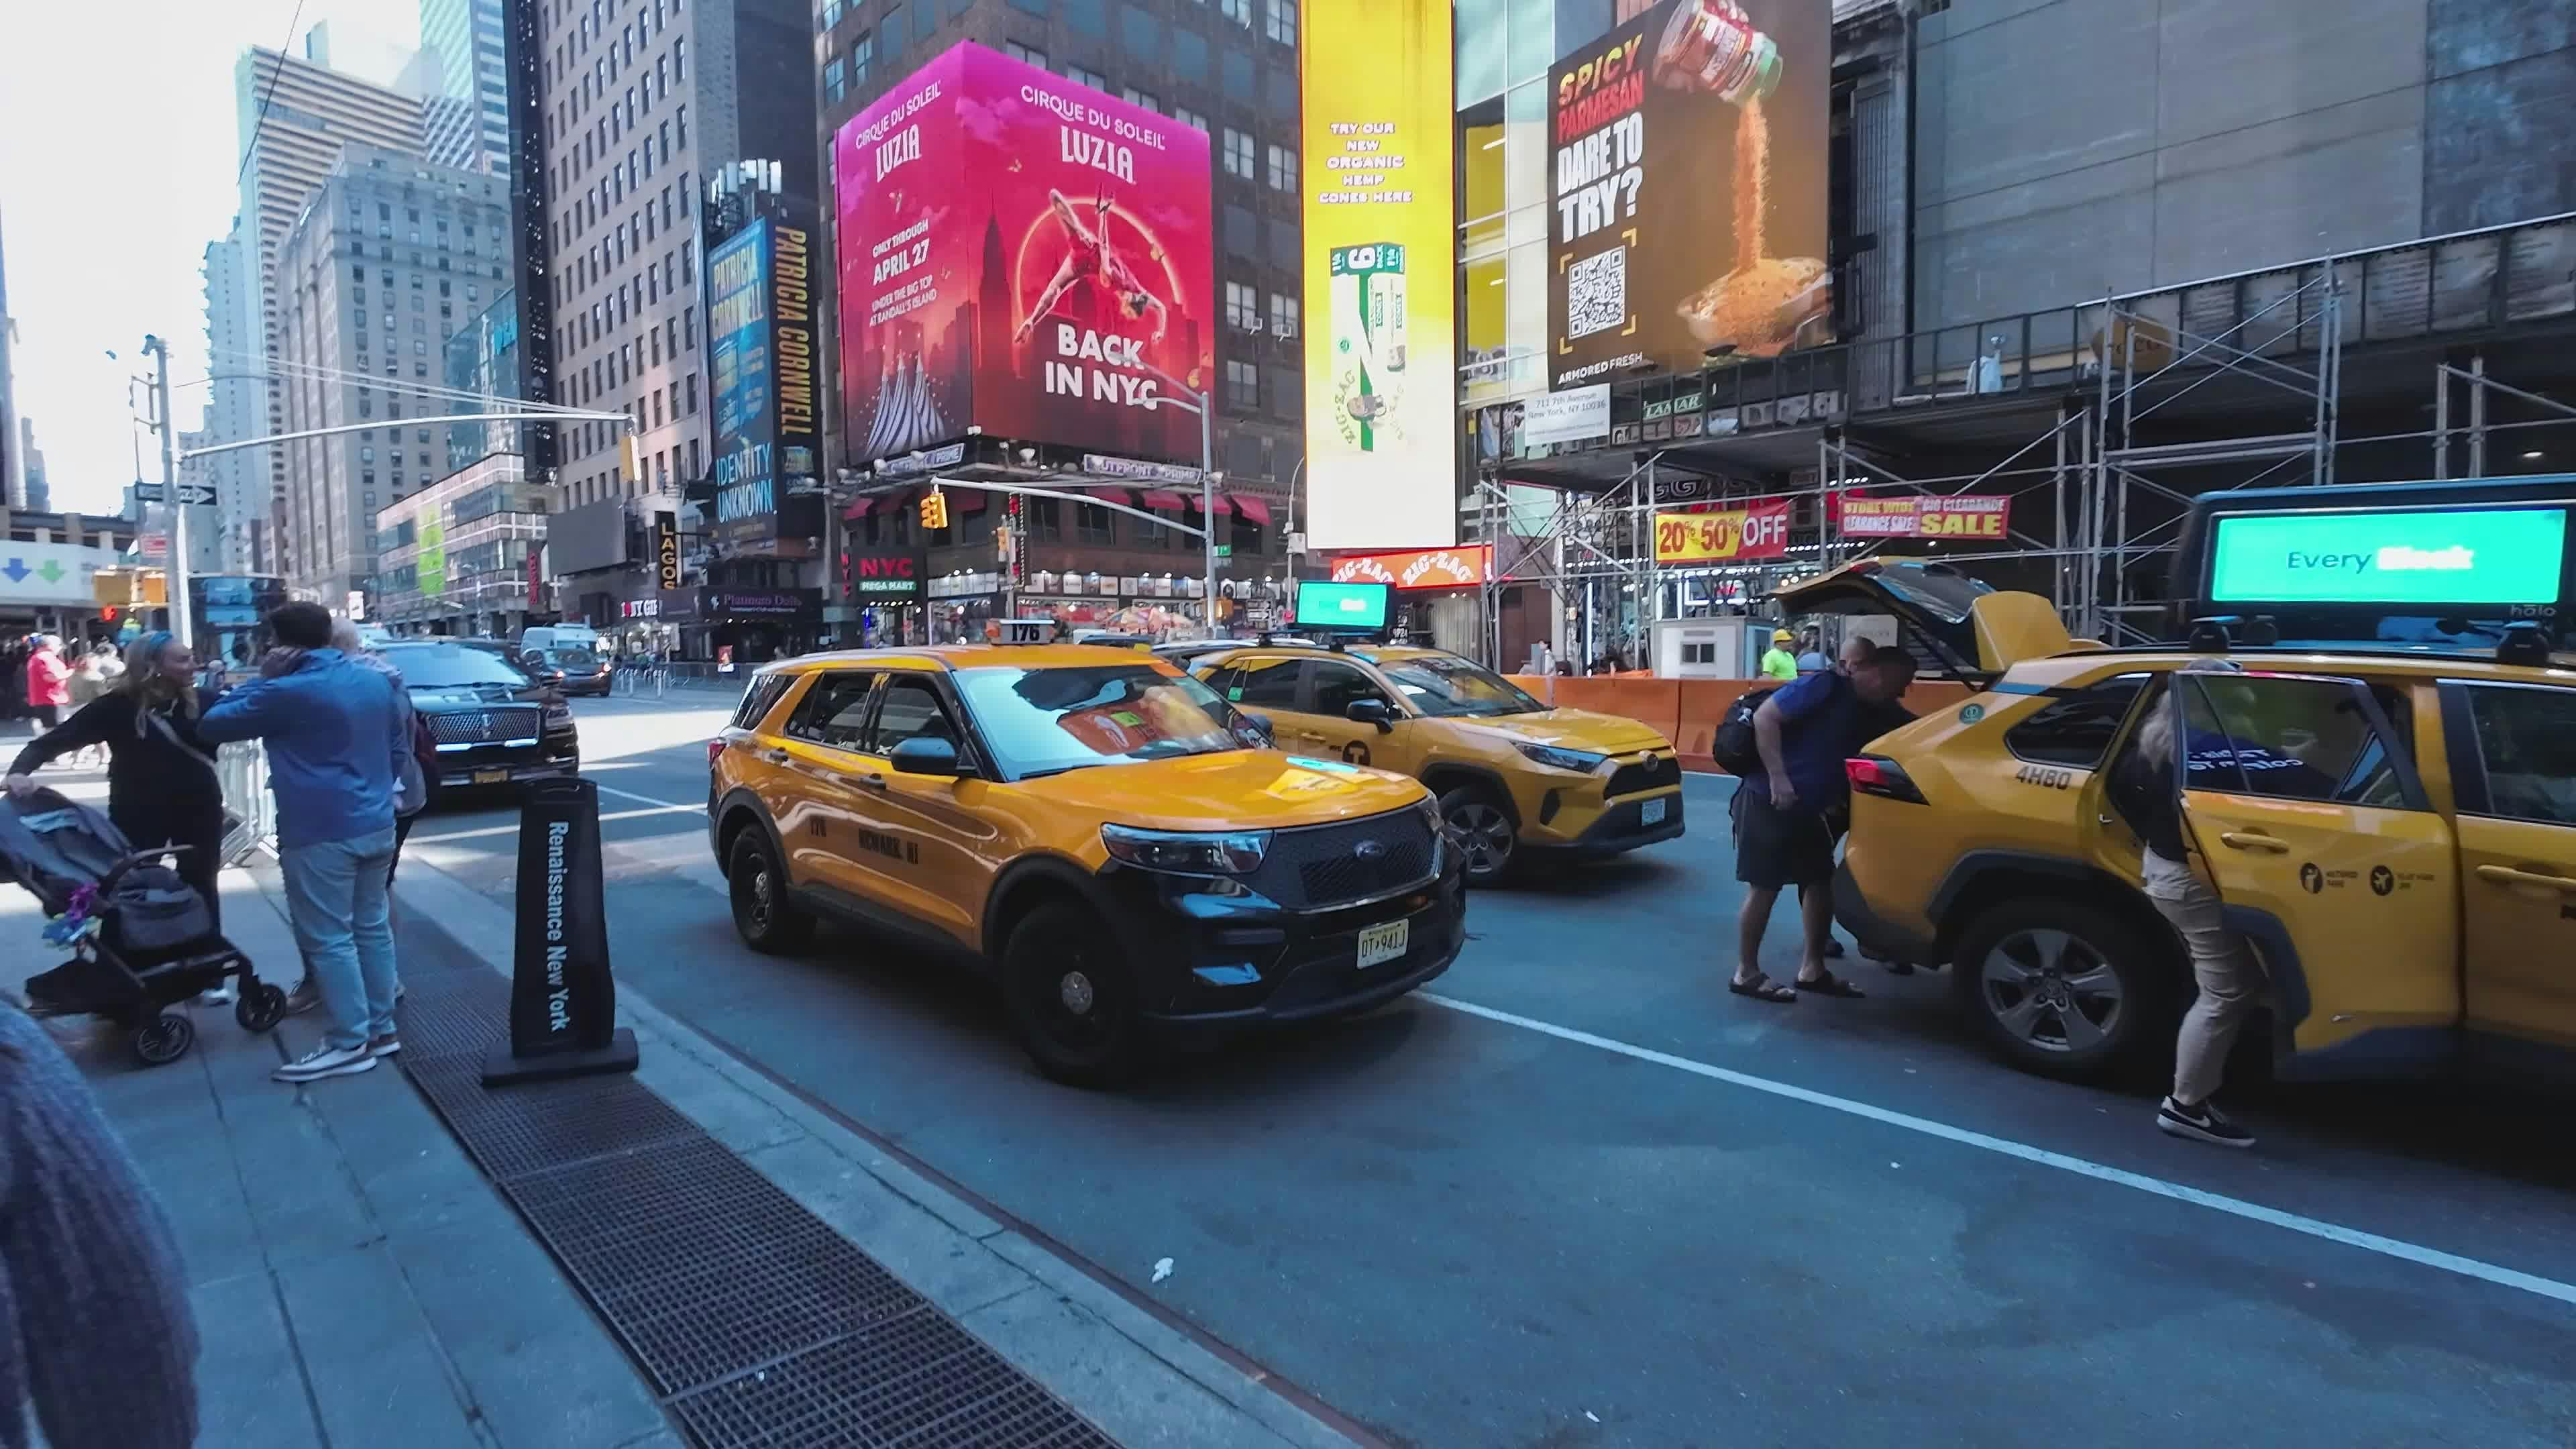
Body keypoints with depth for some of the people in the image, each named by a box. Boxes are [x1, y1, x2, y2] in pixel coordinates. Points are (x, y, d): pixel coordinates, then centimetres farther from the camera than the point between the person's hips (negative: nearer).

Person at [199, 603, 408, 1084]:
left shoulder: (287, 691, -15)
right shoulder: (376, 681, 8)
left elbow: (212, 725, -4)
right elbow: (399, 747, 16)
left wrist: (262, 680, 1)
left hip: (321, 833, -8)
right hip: (377, 826, 8)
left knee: (328, 939, -1)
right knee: (372, 926, 14)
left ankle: (352, 1043, 3)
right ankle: (381, 1028, 21)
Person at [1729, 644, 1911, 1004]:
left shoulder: (1863, 712, 12)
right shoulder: (1827, 687, -16)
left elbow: (1846, 761, 24)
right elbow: (1765, 717, -23)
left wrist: (1838, 798, 6)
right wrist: (1778, 778, -27)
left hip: (1806, 809, 9)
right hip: (1768, 801, -9)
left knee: (1821, 883, 10)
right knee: (1764, 888, -4)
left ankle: (1812, 969, 21)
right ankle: (1746, 973, 7)